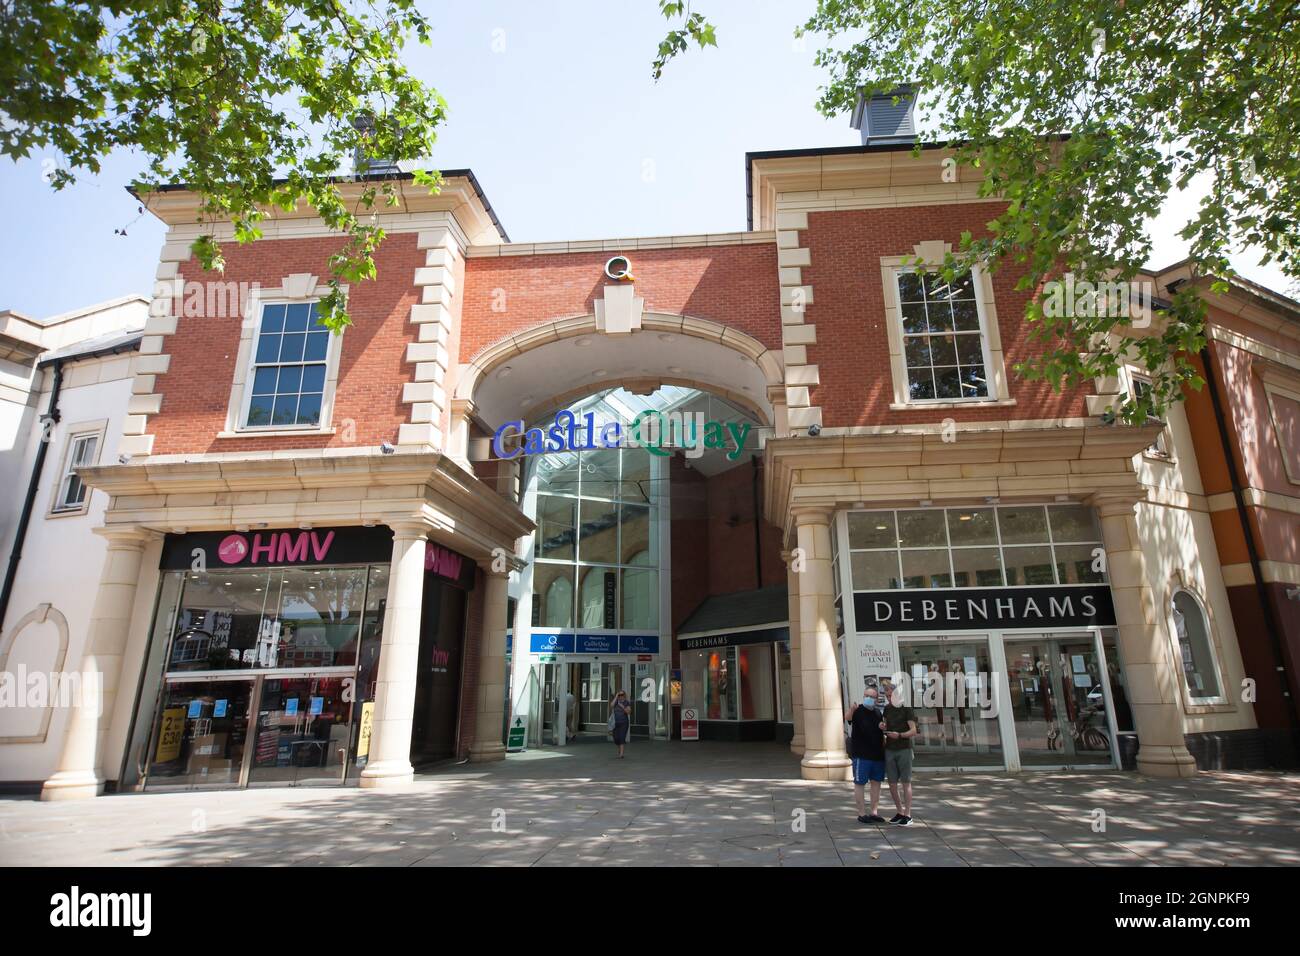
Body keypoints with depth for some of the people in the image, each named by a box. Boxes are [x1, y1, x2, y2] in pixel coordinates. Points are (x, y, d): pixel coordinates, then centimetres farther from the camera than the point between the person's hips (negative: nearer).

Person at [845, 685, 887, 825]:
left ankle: (874, 812, 23)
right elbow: (847, 717, -35)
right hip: (861, 755, -6)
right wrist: (851, 709, -56)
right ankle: (862, 814, 9)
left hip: (877, 754, 7)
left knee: (876, 782, 12)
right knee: (859, 783, 1)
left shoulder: (878, 713, 9)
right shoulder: (858, 711, -12)